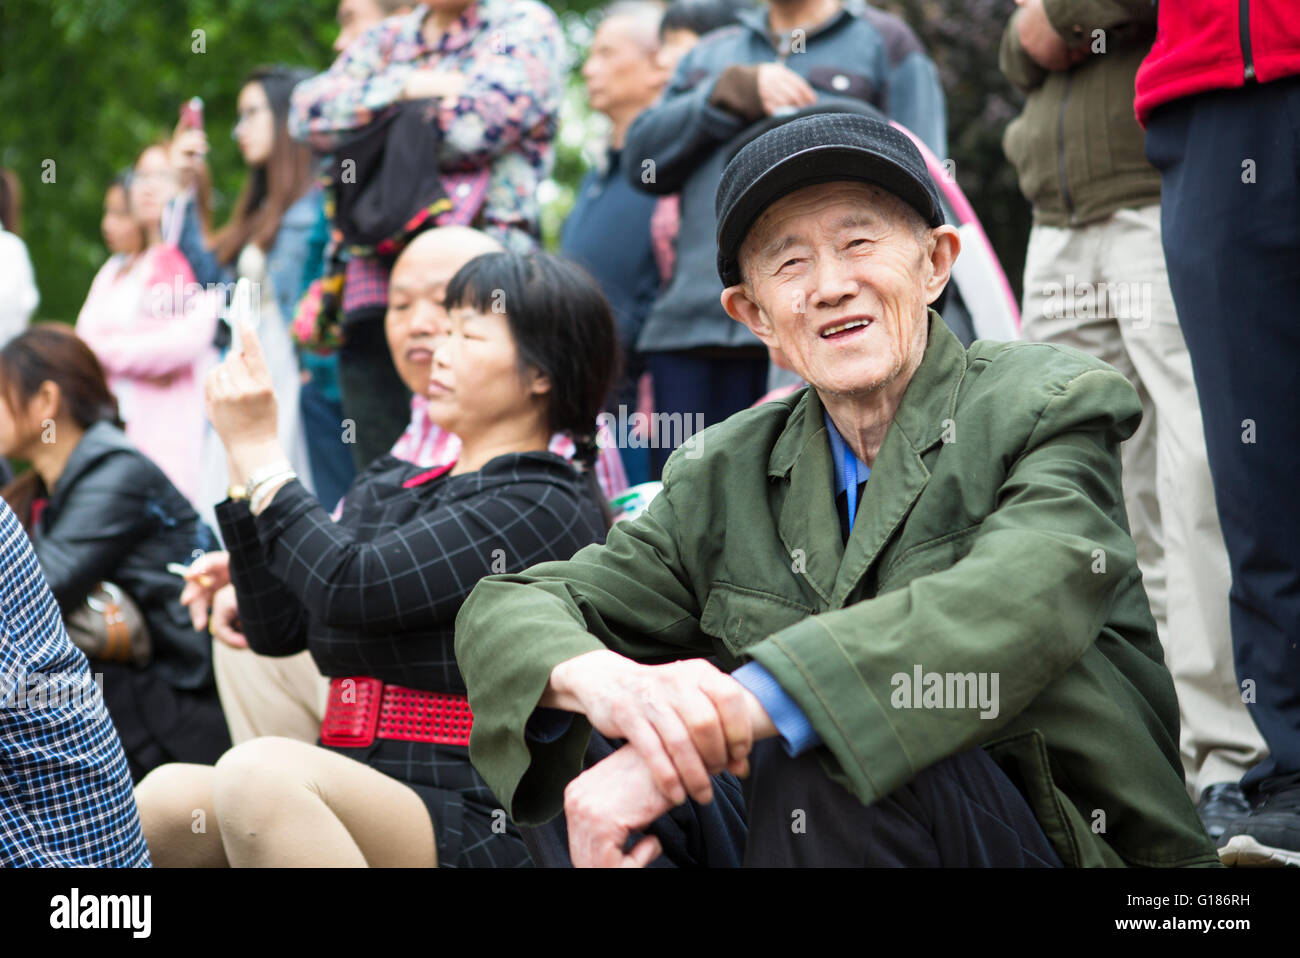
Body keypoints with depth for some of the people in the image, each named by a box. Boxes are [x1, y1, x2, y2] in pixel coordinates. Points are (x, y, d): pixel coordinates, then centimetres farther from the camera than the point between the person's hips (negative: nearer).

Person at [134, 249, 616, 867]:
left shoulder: (545, 507, -6)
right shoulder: (389, 489, 20)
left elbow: (353, 589, -17)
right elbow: (277, 628, 14)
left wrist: (256, 448, -6)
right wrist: (241, 452, 9)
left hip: (475, 827, -7)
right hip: (364, 802, 7)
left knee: (262, 770, -35)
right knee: (162, 802, -22)